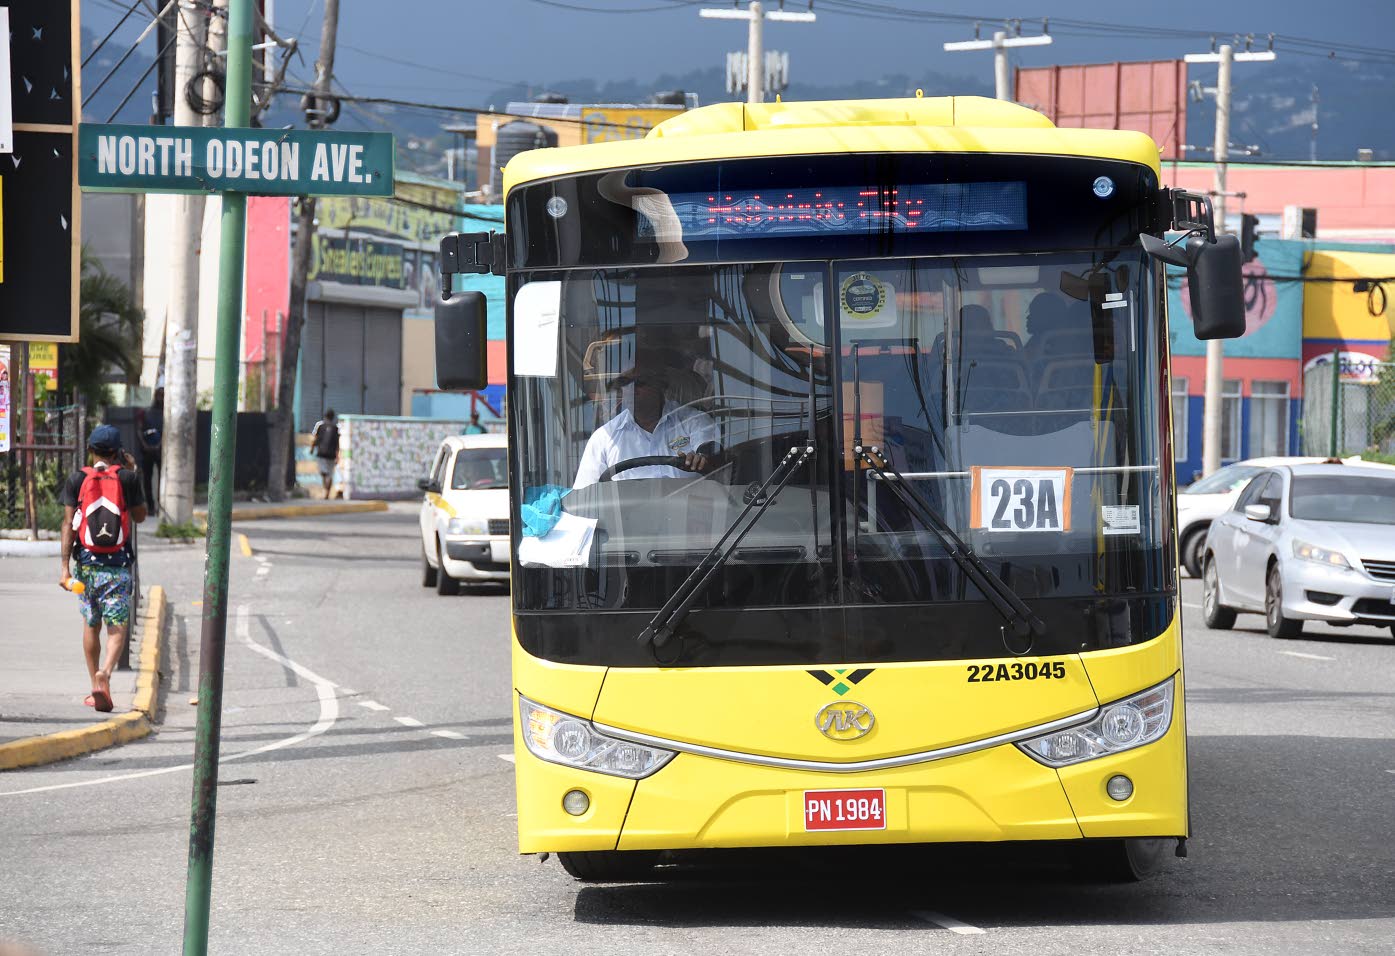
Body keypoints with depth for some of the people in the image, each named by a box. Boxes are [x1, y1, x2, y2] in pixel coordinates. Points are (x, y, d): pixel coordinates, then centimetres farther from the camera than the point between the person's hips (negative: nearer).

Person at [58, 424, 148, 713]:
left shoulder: (77, 480, -1)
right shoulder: (128, 478, -4)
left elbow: (69, 524, -4)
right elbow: (140, 516, 9)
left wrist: (65, 567, -5)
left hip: (86, 563, 2)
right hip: (118, 565, -2)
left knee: (91, 625, 16)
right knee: (117, 628, -3)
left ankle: (95, 689, 21)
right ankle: (104, 673, -29)